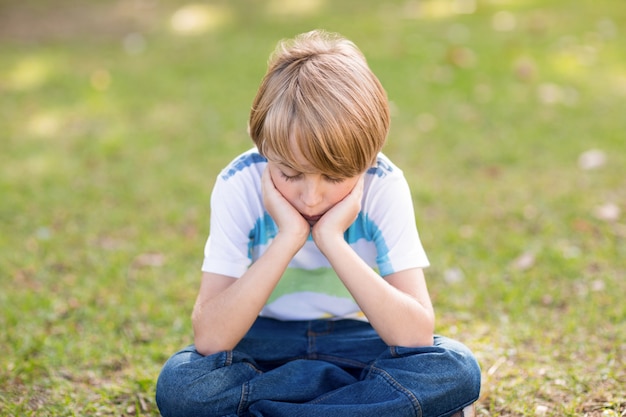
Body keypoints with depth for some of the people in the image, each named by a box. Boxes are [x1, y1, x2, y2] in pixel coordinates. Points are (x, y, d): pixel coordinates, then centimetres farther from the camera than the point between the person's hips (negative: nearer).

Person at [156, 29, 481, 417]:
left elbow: (417, 336, -27)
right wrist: (288, 238, -35)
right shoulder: (240, 185, -20)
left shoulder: (384, 186, -19)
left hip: (357, 341, 0)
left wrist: (331, 239, -34)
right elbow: (209, 340, -28)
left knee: (458, 370, -28)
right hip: (264, 344, 0)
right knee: (178, 384, -31)